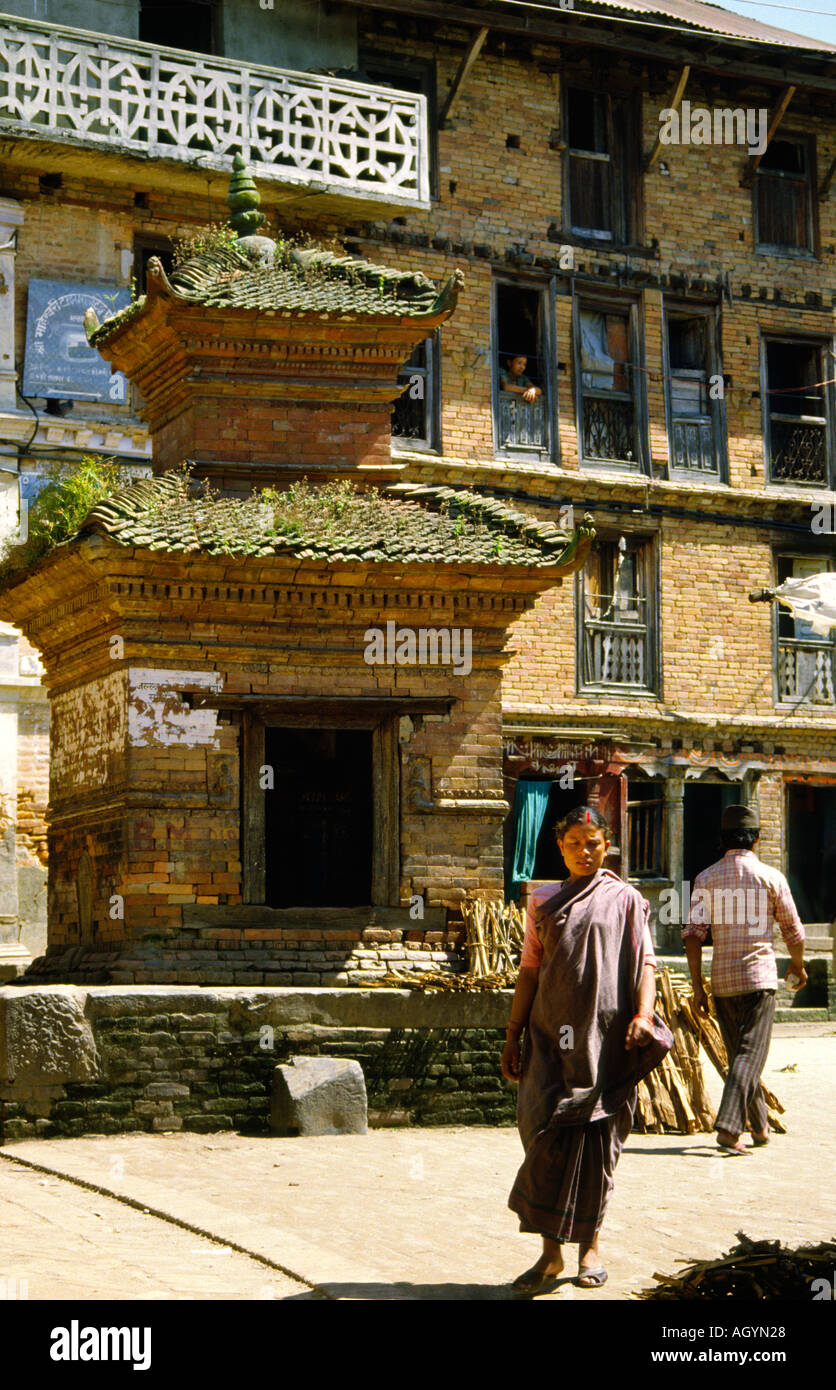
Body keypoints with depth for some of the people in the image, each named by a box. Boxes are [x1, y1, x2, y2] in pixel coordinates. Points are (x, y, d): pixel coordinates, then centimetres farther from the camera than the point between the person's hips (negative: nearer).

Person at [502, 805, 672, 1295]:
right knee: (547, 1135, -4)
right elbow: (529, 970, 13)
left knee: (595, 1140, 2)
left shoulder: (625, 900, 6)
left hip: (604, 1037, -2)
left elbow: (645, 961, -2)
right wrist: (513, 1035, 10)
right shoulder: (543, 902, 13)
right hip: (551, 1035, 2)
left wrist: (644, 1013, -19)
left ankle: (590, 1245, 16)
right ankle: (551, 1252, 4)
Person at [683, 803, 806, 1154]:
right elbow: (794, 933, 4)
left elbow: (693, 934, -3)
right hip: (759, 975, -3)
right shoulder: (770, 877, -2)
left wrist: (697, 987, 1)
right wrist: (799, 967, 23)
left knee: (739, 1055, 16)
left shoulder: (706, 879, 4)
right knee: (750, 1055, -6)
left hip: (722, 980, 3)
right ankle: (728, 1127, -19)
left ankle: (759, 1126, 27)